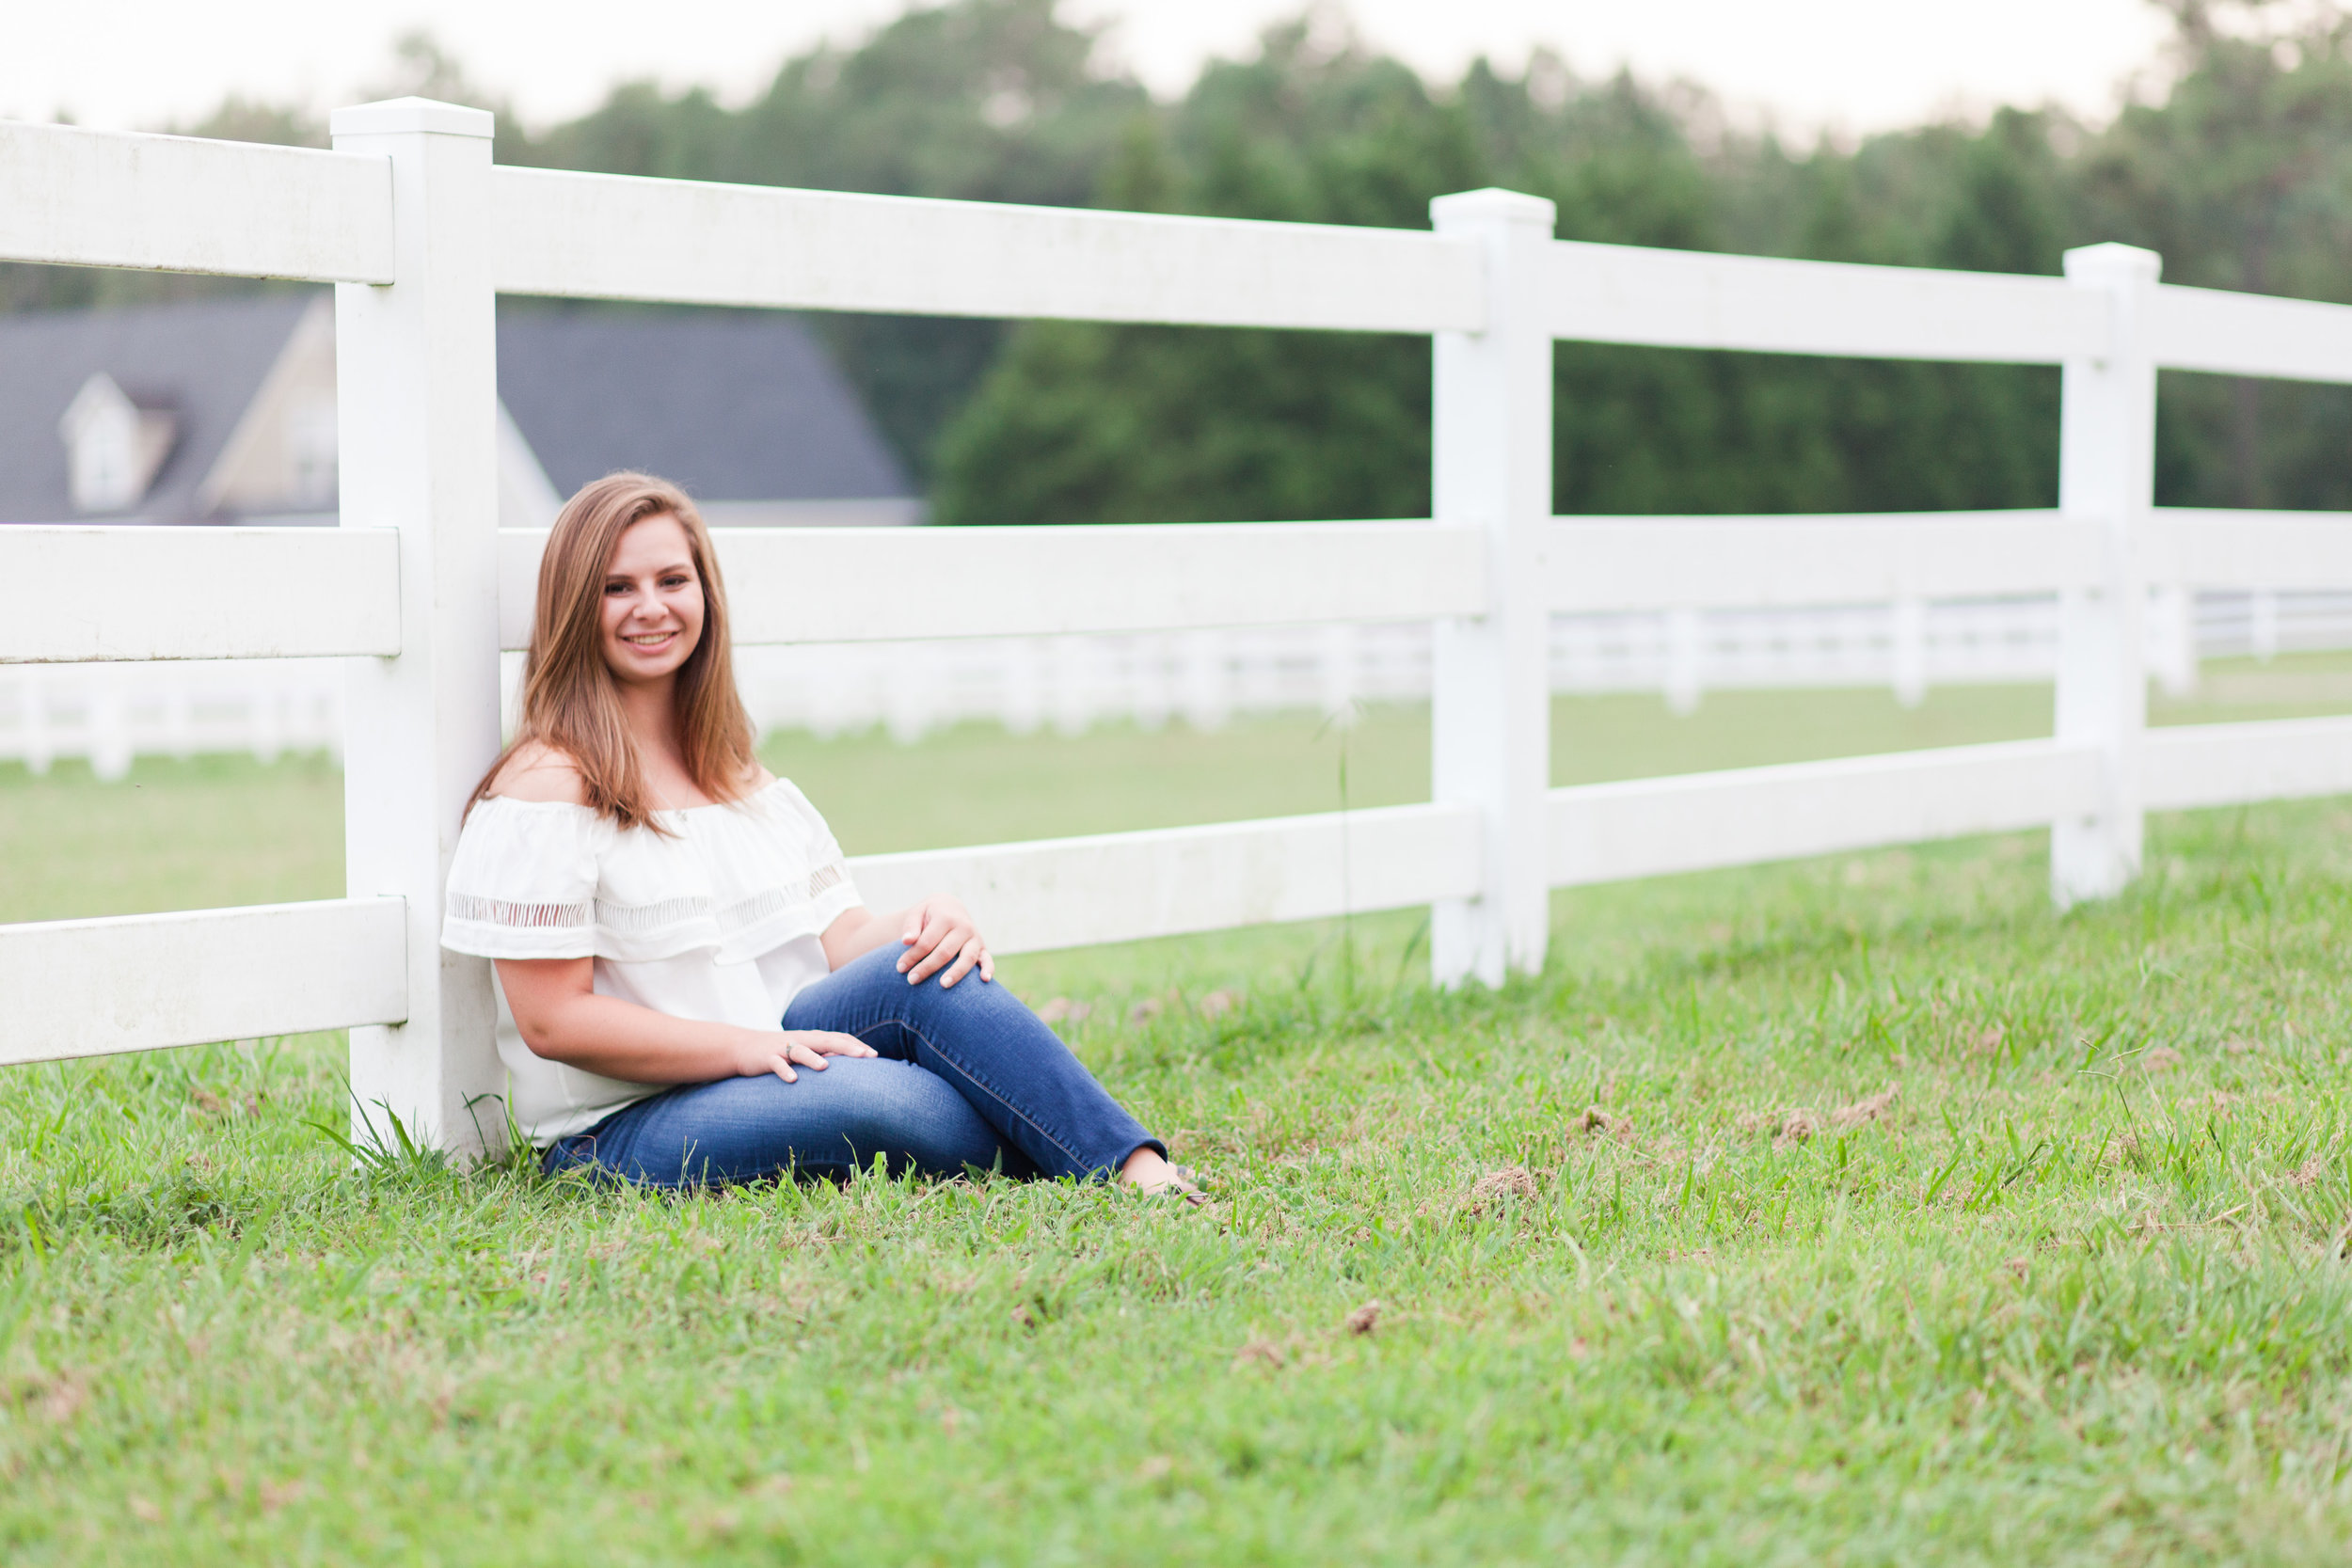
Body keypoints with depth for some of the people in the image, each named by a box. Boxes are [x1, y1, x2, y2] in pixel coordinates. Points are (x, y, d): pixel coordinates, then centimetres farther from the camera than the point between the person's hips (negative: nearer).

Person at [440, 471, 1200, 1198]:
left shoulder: (740, 776, 17)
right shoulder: (547, 785, -7)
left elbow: (842, 941, 11)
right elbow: (553, 1021, -13)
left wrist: (935, 924, -13)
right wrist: (749, 1046, -20)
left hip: (772, 1063, 7)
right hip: (624, 1130, -7)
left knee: (925, 973, -22)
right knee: (875, 1098, -33)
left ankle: (1138, 1166, -25)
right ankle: (1110, 1165, -19)